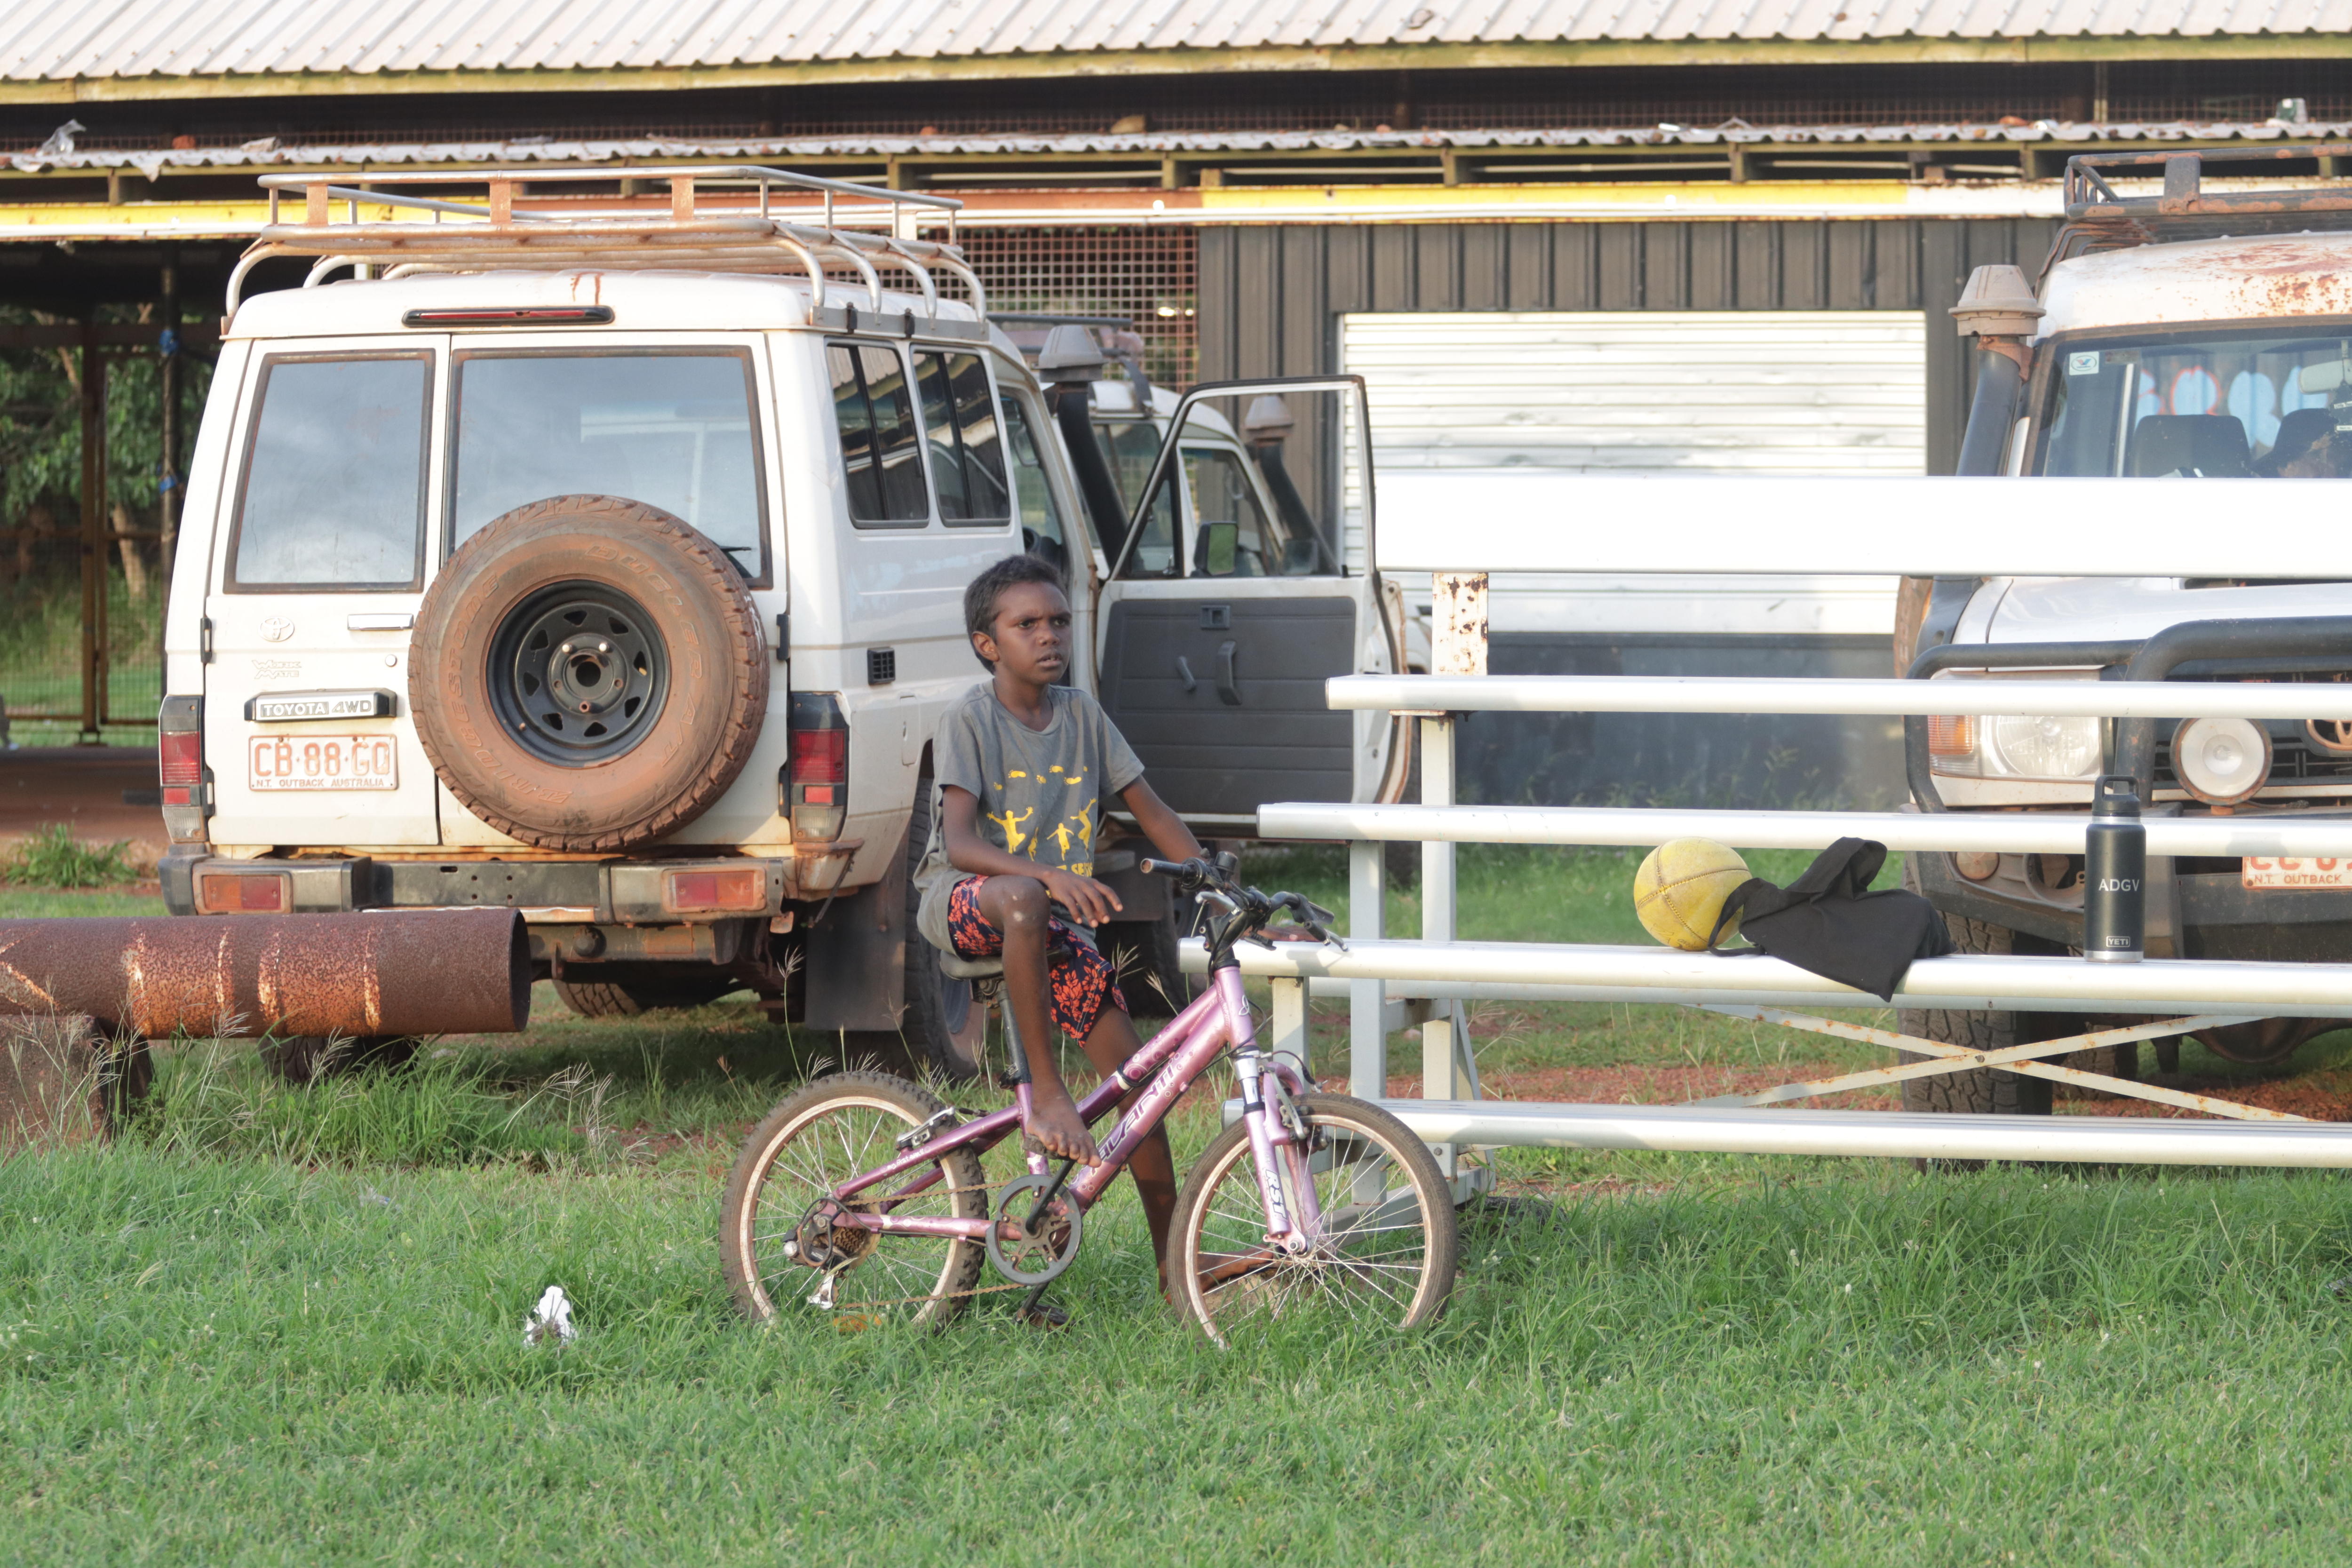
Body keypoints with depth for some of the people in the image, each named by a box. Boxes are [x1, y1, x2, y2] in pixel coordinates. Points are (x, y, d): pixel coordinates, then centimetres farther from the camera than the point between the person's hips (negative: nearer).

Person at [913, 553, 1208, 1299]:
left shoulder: (1083, 716, 5)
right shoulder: (971, 719, -12)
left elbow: (1151, 812, 10)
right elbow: (960, 842, -24)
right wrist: (1050, 876, -41)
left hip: (1056, 920, 6)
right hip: (960, 903, -6)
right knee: (1023, 900, -43)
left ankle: (1174, 1267, 4)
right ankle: (1046, 1094, -35)